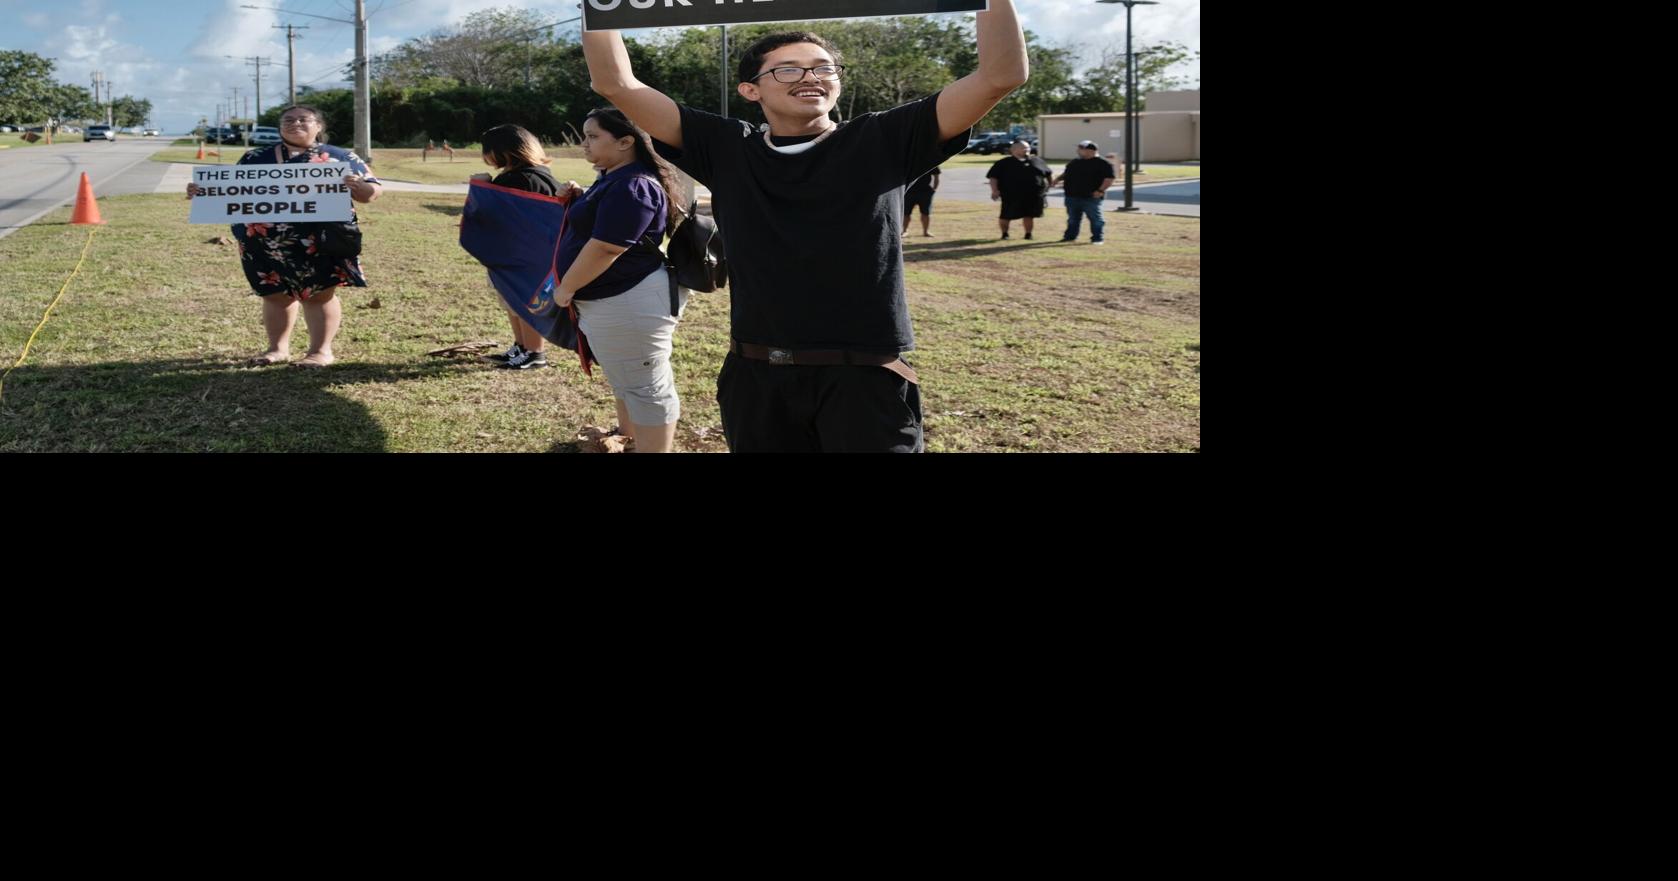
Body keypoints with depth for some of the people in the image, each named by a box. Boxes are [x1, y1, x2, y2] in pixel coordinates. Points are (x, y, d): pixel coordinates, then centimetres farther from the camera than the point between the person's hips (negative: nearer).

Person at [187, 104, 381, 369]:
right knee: (274, 294, 10)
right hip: (267, 243, 3)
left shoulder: (341, 157, 4)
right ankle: (278, 349, 21)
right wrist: (200, 191, -4)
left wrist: (358, 186, -22)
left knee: (319, 294, 1)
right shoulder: (256, 158, 12)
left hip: (320, 242, -3)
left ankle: (321, 350, 10)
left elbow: (372, 191, 1)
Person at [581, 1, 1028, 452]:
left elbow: (1001, 75, -5)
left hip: (865, 379, -2)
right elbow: (617, 84, 4)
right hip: (756, 378, 3)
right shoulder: (726, 152, 5)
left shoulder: (883, 143, 0)